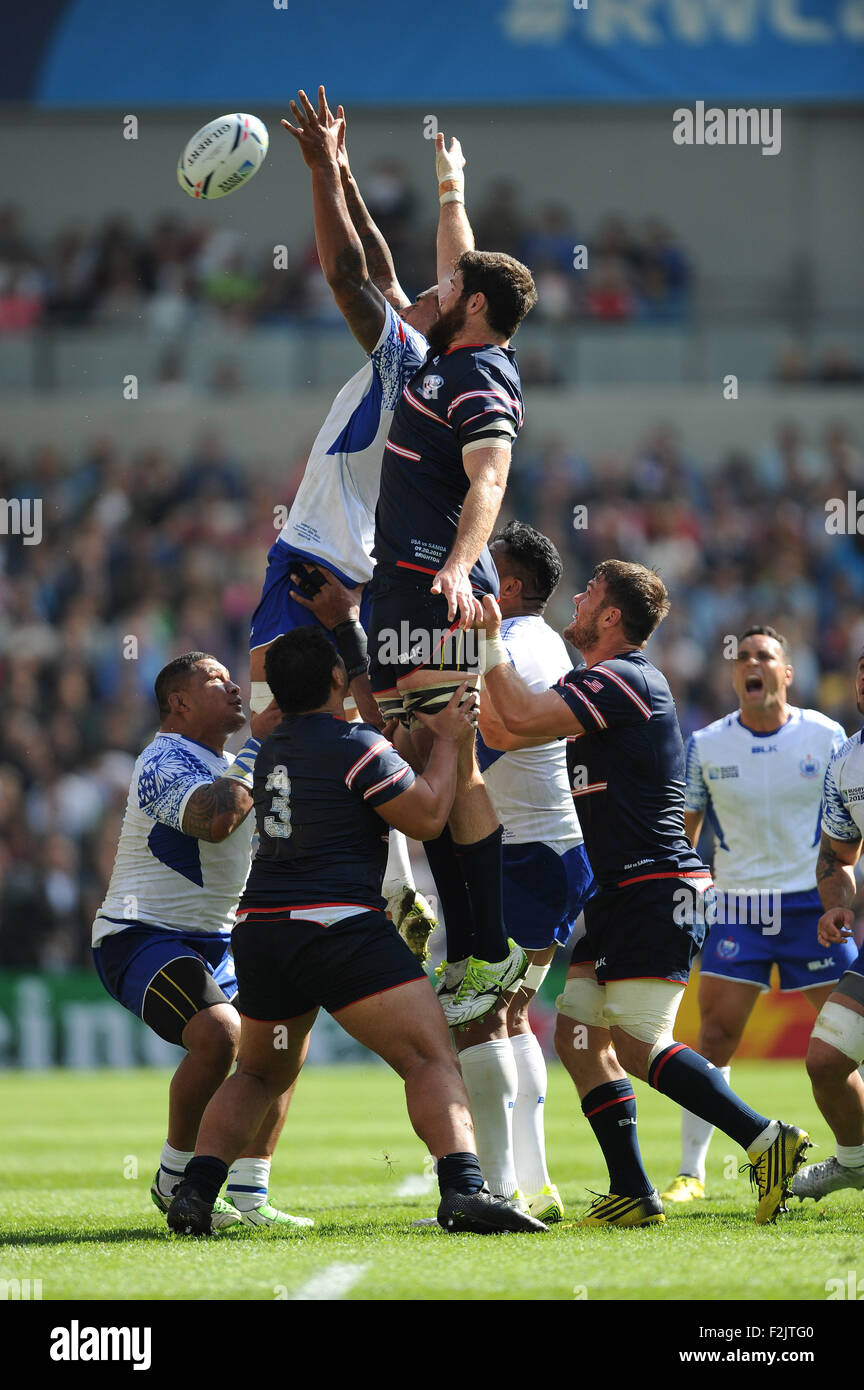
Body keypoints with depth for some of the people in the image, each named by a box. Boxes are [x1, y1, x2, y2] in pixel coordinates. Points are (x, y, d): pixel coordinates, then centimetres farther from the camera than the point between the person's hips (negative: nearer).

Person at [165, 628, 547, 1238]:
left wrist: (424, 730, 37)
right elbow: (427, 817, -3)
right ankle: (464, 1189, -29)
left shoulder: (273, 749, 18)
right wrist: (448, 741, 8)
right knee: (431, 1057, -9)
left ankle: (194, 1193, 8)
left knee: (260, 1073, 23)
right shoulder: (356, 747, -7)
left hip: (259, 930, 7)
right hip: (340, 929, -7)